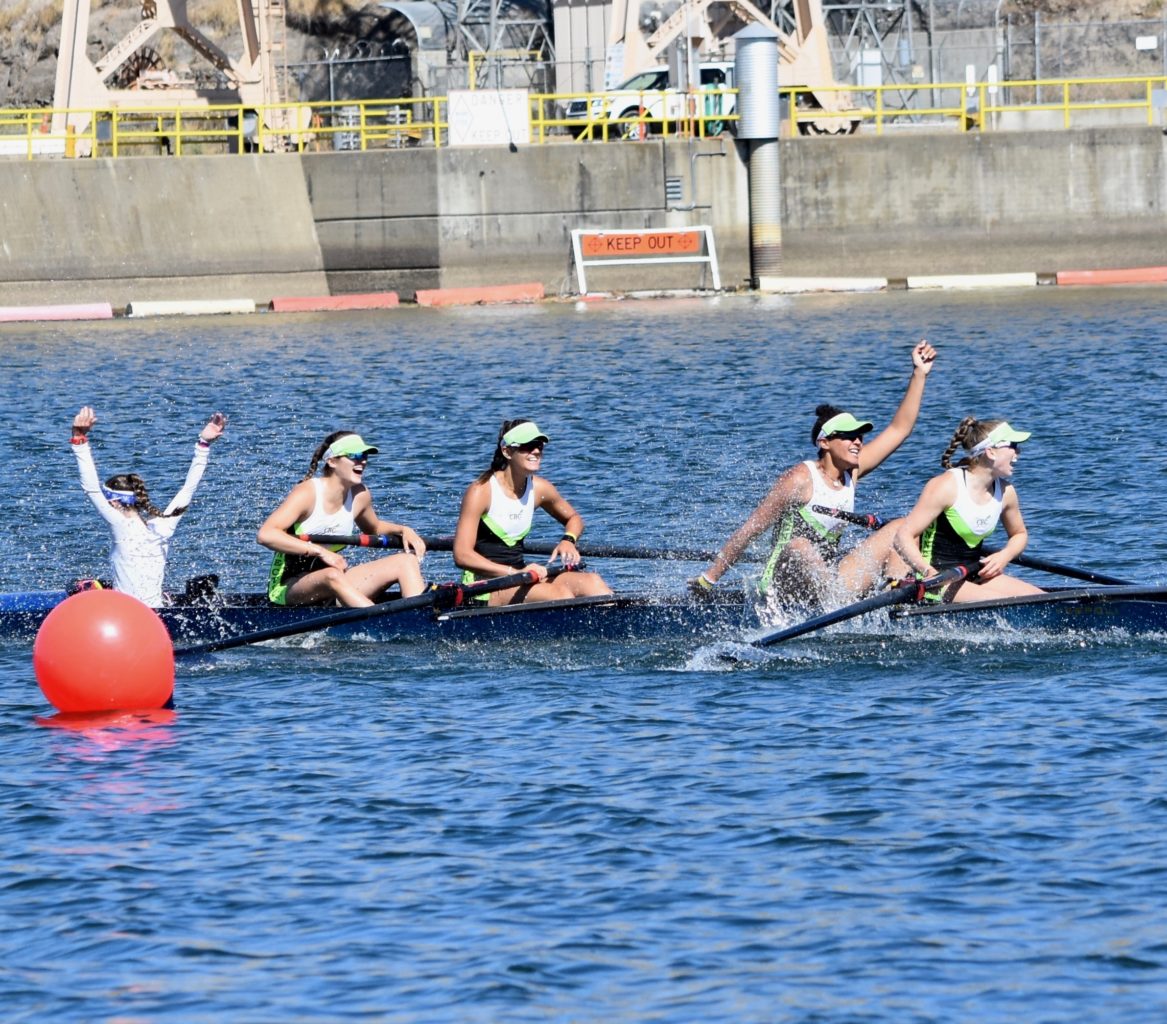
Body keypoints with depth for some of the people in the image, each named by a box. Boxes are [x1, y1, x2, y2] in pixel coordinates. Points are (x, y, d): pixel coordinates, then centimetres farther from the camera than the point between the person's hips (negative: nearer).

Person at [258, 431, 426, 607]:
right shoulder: (308, 493, -17)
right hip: (289, 588, -7)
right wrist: (320, 551, -34)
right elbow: (265, 535, -30)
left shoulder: (359, 495, 3)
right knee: (332, 576, -40)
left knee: (407, 561, -6)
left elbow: (374, 528, 27)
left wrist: (403, 531, 5)